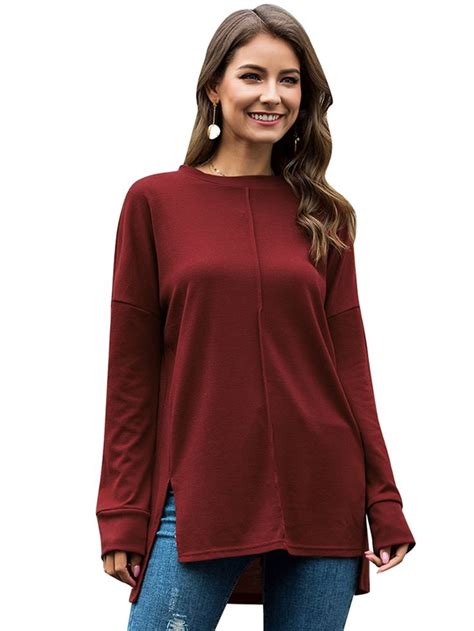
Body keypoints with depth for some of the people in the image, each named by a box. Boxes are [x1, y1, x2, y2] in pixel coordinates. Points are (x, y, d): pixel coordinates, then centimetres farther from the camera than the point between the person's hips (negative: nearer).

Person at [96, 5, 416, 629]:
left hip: (320, 497, 2)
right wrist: (122, 516, 0)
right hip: (199, 500, -2)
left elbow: (350, 365, 8)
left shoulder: (323, 215, 8)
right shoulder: (155, 202, 3)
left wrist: (385, 505, 3)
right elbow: (132, 371, 2)